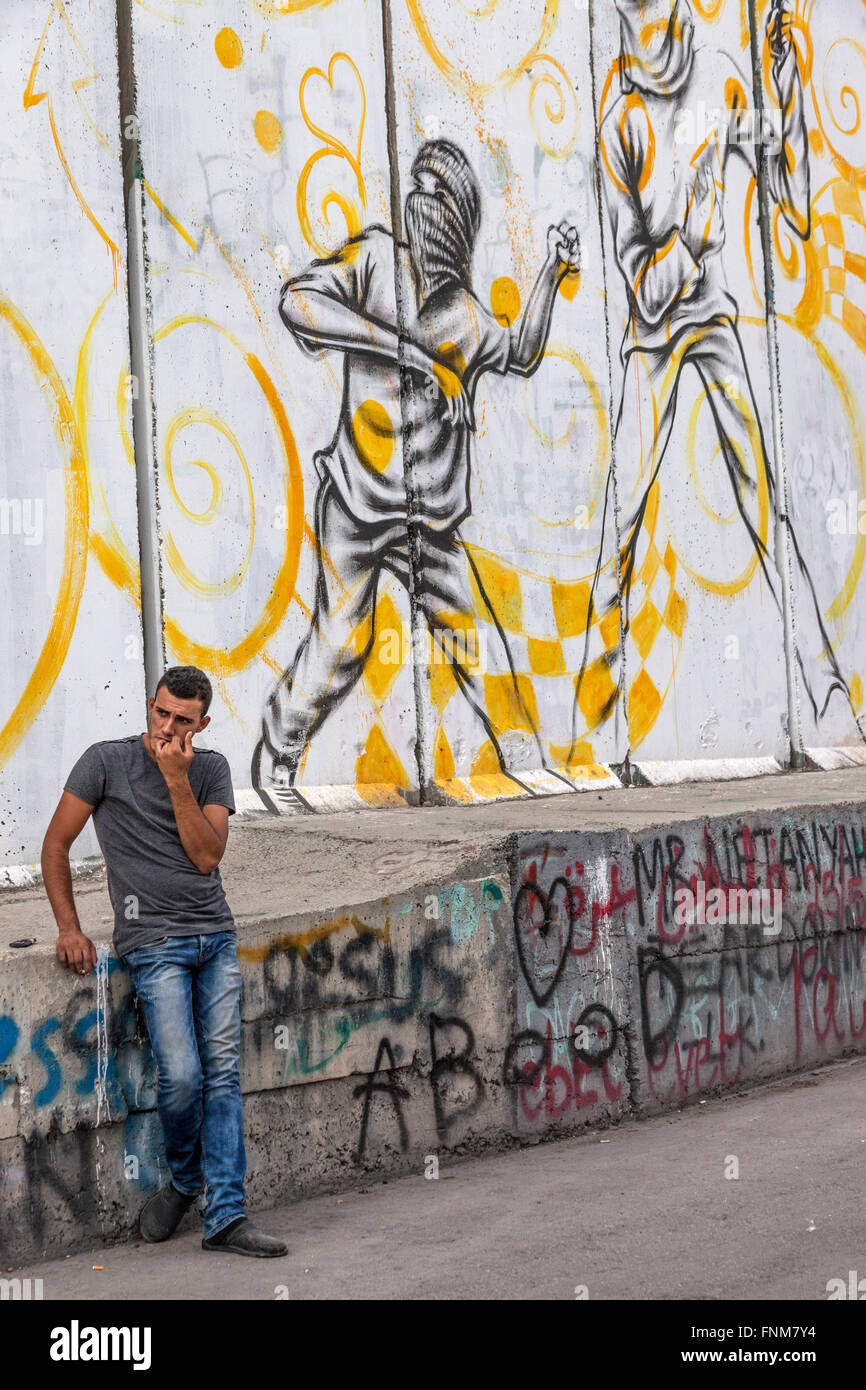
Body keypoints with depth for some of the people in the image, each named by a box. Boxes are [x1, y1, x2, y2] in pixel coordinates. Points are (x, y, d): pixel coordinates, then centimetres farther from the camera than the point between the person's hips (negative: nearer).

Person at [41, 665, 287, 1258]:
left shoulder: (211, 769, 8)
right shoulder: (107, 760, 0)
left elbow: (207, 856, -5)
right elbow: (57, 843, 5)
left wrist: (176, 780, -12)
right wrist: (69, 927, -1)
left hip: (217, 936, 3)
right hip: (155, 942, -3)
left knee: (223, 1074, -3)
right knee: (182, 1075, -14)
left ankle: (227, 1215, -2)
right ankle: (184, 1181, 14)